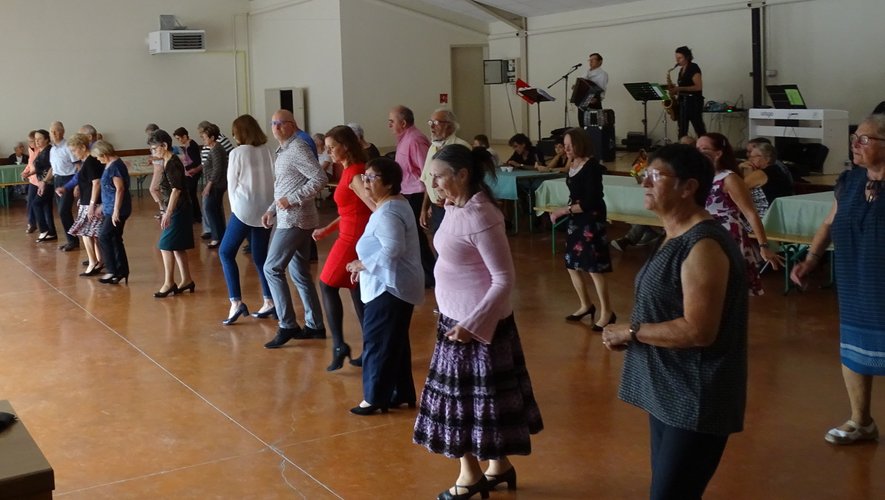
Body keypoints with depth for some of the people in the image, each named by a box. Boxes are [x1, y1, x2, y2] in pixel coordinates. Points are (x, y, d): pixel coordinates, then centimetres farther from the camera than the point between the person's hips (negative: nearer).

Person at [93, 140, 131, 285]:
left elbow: (120, 189, -22)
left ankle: (112, 271, -2)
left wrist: (116, 211, -23)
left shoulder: (115, 166, -17)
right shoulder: (110, 165, 13)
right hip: (110, 208, 10)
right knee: (114, 239, 11)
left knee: (104, 238, -7)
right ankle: (122, 271, 15)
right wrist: (103, 206, 26)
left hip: (116, 209, -10)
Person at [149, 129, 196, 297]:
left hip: (178, 210, -10)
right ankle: (187, 280, 18)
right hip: (176, 210, 10)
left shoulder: (172, 163, -17)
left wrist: (168, 213, -27)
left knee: (166, 245, -6)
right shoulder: (167, 162, 12)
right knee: (178, 246, 12)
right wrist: (168, 212, 22)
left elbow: (176, 189, -23)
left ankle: (169, 283, -1)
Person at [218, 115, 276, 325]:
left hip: (244, 209, -5)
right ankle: (269, 302, 8)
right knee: (260, 256, 13)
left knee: (226, 252, 7)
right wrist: (269, 206, 10)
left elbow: (232, 183, -2)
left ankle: (236, 302, -5)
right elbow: (274, 180, 3)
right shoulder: (268, 151, 1)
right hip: (266, 210, 5)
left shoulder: (238, 153, -8)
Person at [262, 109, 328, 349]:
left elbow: (319, 178, -21)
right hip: (291, 219, 10)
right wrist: (272, 210, 13)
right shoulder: (283, 151, 17)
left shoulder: (298, 149, -13)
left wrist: (292, 200, -21)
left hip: (295, 220, -10)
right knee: (300, 273, 12)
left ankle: (288, 326, -6)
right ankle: (314, 326, 17)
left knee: (272, 268, -9)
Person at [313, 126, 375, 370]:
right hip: (355, 236, 9)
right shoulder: (349, 171, 11)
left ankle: (339, 345, 2)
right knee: (357, 291, 13)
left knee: (327, 285, 4)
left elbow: (376, 206, -27)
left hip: (354, 238, -9)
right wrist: (327, 230, 16)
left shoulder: (354, 173, -18)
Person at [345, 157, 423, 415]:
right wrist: (365, 265, 13)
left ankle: (376, 398, 5)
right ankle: (402, 393, 23)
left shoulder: (387, 212, -20)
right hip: (398, 285, 11)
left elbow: (392, 250, -31)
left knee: (378, 342, -2)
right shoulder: (396, 203, 14)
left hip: (390, 287, -11)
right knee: (395, 342, 16)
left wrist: (362, 264, -18)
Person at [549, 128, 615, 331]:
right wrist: (562, 212, -1)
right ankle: (586, 305, 31)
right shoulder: (574, 165, 5)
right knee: (572, 265, 14)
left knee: (594, 267, -6)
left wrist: (564, 210, -17)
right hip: (576, 220, 9)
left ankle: (607, 312, 5)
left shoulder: (592, 166, -17)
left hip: (591, 221, -9)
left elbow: (590, 202, -20)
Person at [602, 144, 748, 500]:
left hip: (697, 400, -10)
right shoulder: (676, 237, 10)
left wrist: (631, 331, -16)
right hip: (668, 392, 10)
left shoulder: (703, 246, -21)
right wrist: (628, 335, 2)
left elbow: (698, 331, -27)